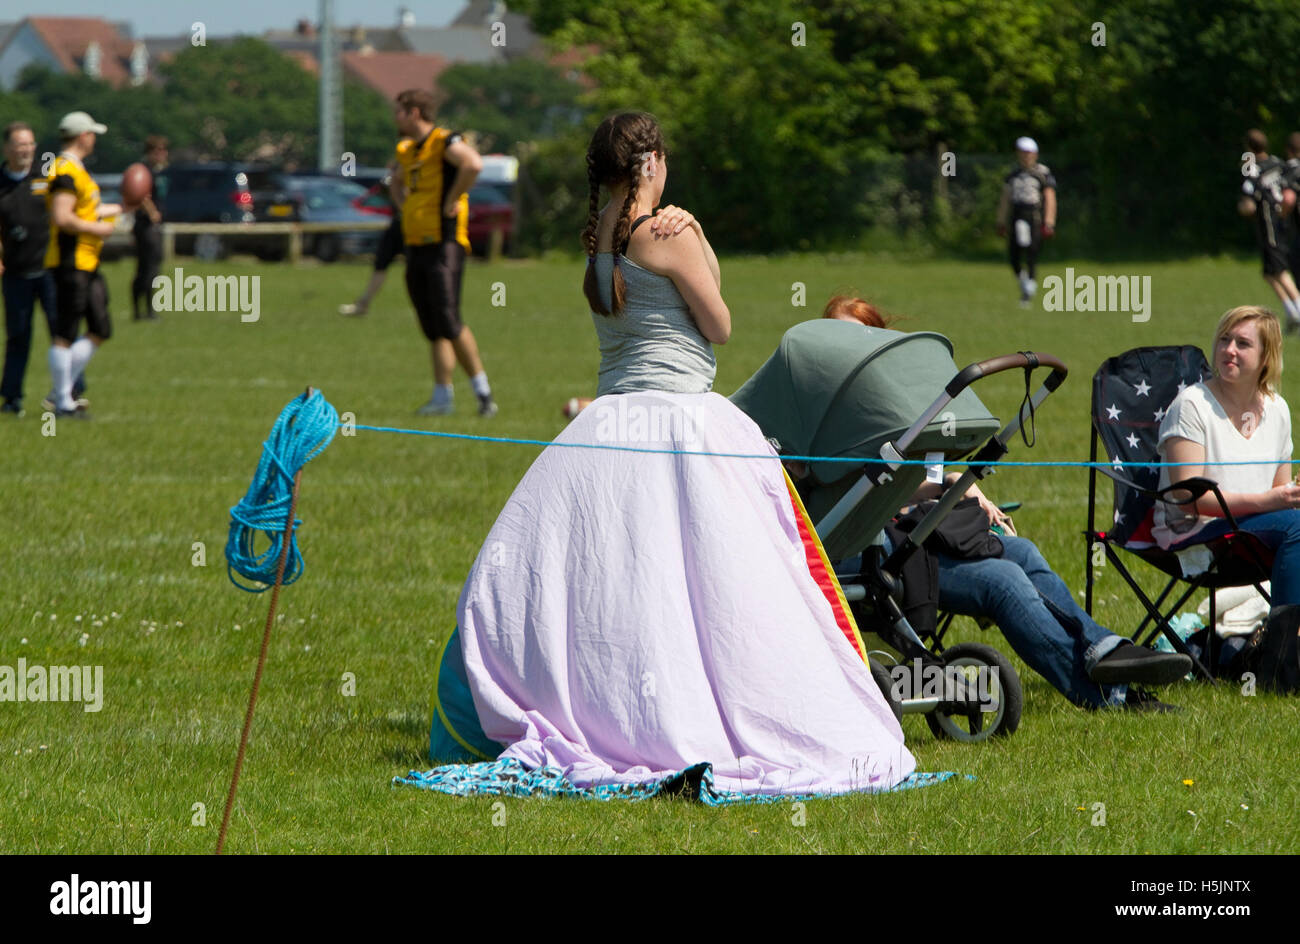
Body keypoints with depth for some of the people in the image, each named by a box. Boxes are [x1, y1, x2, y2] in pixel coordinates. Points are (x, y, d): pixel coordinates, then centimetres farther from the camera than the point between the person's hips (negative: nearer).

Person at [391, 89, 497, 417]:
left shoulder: (445, 142, -10)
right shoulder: (407, 151, 17)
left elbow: (473, 164, -32)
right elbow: (399, 184, 39)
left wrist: (452, 200, -22)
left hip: (445, 244, -8)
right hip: (416, 246, 8)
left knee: (448, 323, -14)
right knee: (432, 329, 7)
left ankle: (483, 390, -5)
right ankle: (442, 397, 8)